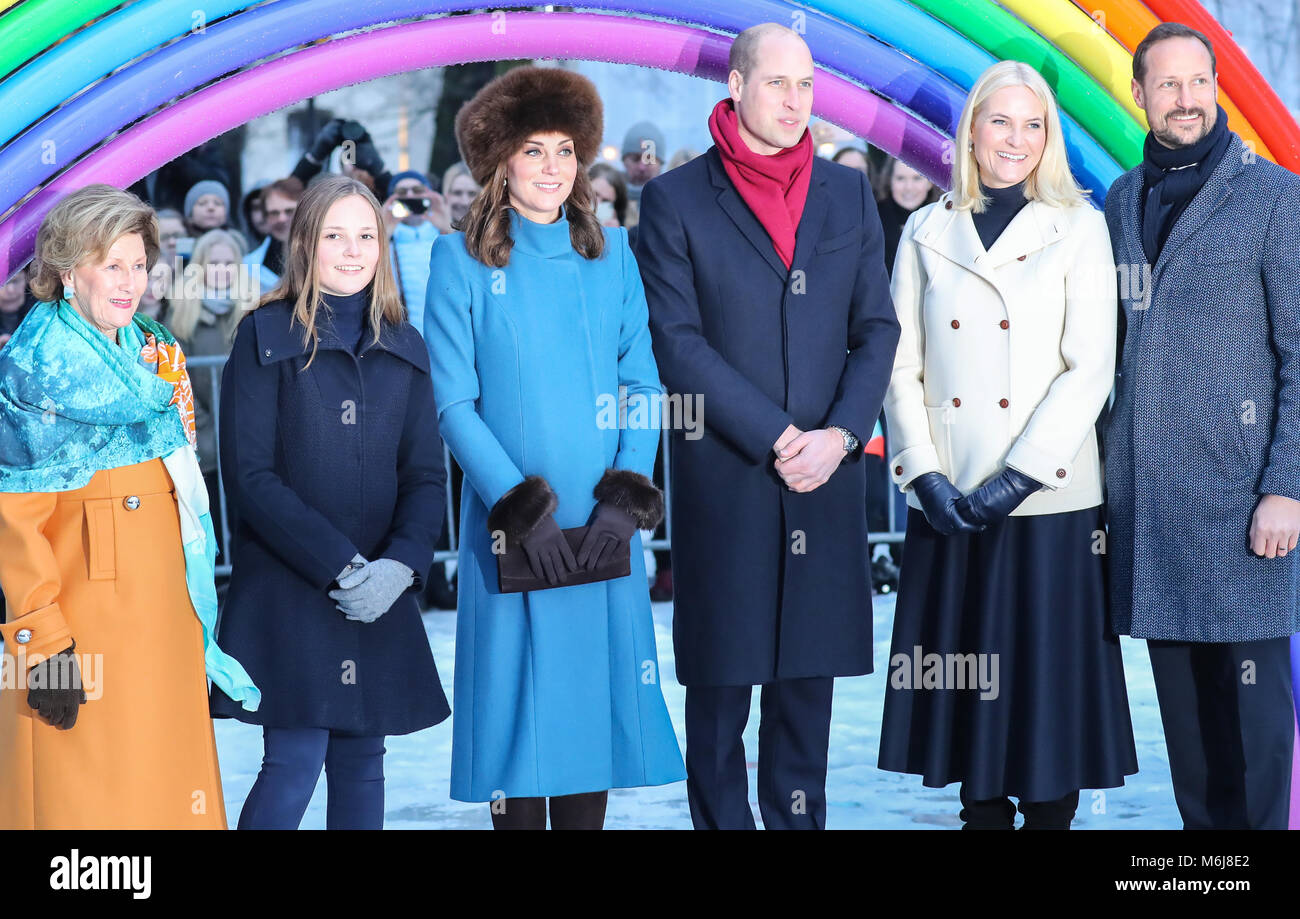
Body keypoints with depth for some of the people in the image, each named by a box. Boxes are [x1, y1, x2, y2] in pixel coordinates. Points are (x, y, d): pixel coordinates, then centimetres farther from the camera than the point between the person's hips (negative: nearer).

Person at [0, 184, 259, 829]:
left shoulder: (155, 350, 12)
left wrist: (198, 619, 16)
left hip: (163, 614, 7)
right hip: (83, 622, -7)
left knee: (169, 792, 9)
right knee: (84, 798, 0)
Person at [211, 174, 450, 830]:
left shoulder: (403, 347, 13)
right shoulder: (266, 336, 0)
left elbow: (426, 473, 9)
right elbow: (250, 475, -7)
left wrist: (401, 563, -11)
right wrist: (338, 567, -15)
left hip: (380, 598, 4)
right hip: (288, 592, -4)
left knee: (362, 764, 7)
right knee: (294, 764, -10)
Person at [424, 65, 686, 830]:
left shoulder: (613, 254, 10)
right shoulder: (462, 261, 1)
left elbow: (643, 384, 6)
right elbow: (453, 403, -4)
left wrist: (627, 498, -6)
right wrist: (521, 507, -11)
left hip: (604, 527, 3)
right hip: (512, 526, -3)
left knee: (595, 695, 6)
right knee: (520, 700, 0)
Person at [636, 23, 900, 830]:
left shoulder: (849, 194, 10)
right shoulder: (676, 199, -1)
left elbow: (877, 329, 8)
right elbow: (678, 341, -7)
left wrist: (839, 435, -8)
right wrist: (774, 438, -13)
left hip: (826, 479, 3)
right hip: (722, 482, -3)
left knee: (809, 678, 9)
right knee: (720, 680, 3)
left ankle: (799, 818, 18)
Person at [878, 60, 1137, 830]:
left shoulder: (1079, 229, 2)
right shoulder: (926, 232, 9)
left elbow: (1091, 369, -6)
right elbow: (901, 367, 6)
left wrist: (1018, 477, -13)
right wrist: (925, 476, -7)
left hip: (1048, 503, -2)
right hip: (947, 503, 2)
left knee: (1047, 673, 1)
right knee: (966, 674, 7)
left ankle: (1049, 812, 13)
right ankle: (982, 810, 19)